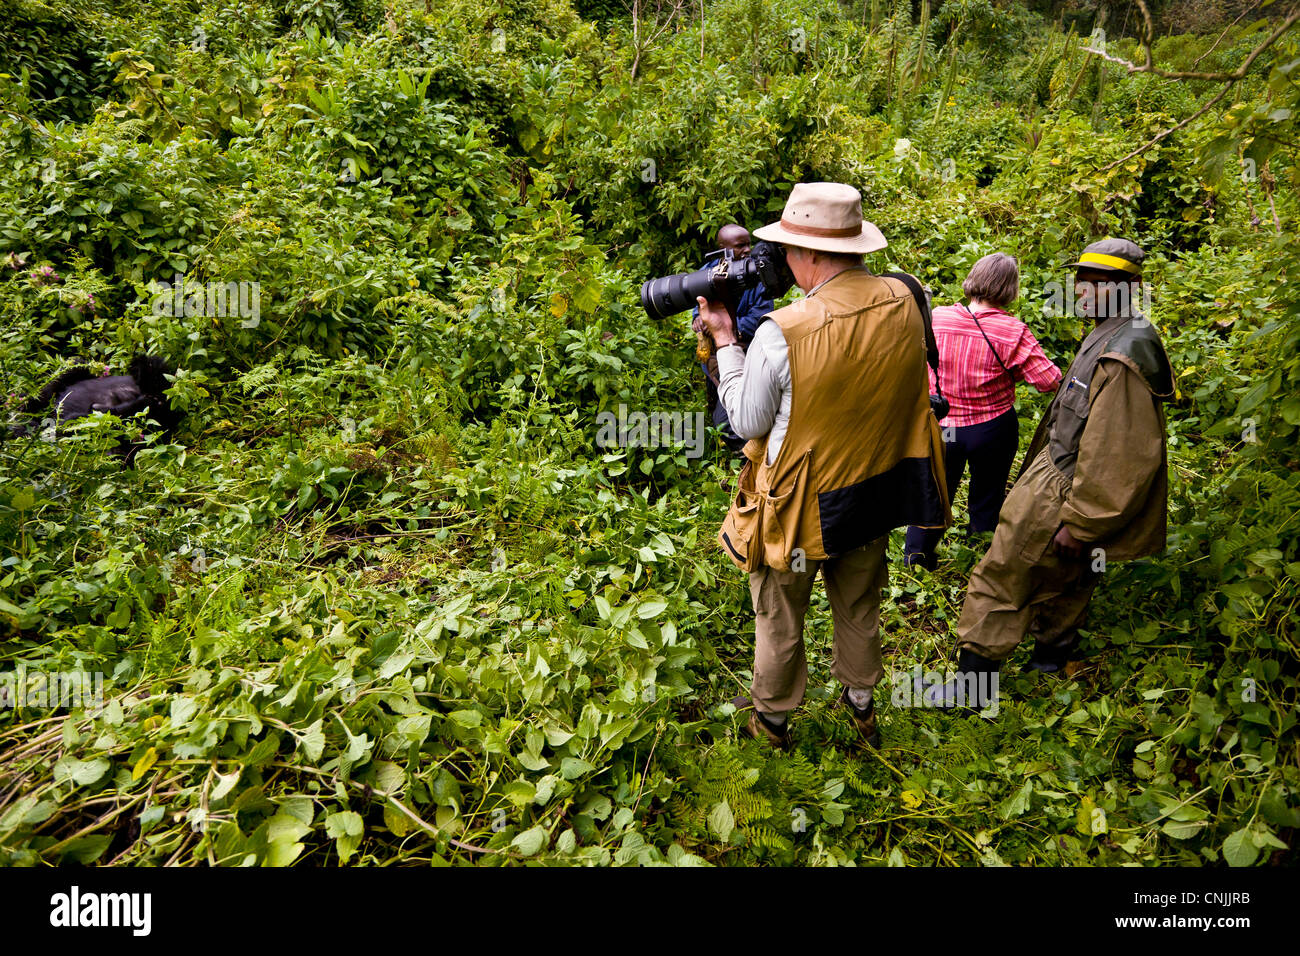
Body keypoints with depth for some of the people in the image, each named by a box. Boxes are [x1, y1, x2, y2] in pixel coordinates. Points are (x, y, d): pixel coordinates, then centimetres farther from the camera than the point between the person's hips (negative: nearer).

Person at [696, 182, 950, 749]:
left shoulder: (782, 333, -27)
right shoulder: (903, 302, -11)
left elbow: (748, 422, -14)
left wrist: (724, 341, -6)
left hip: (800, 508, -5)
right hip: (877, 490, 5)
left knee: (780, 618, 18)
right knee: (859, 607, 26)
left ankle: (771, 717, 40)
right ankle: (861, 705, 48)